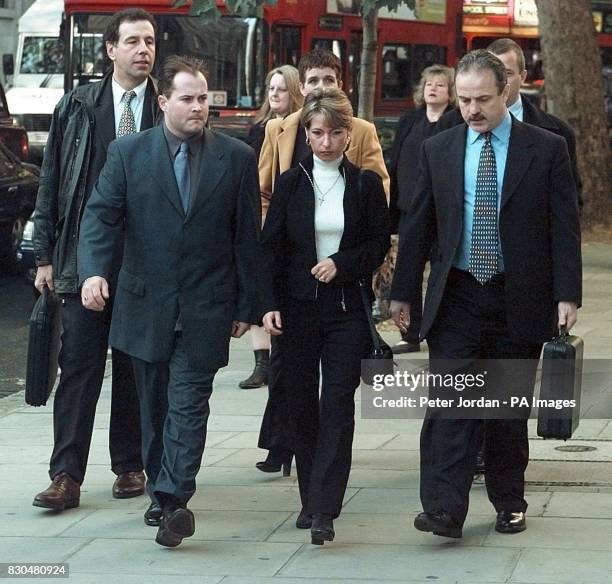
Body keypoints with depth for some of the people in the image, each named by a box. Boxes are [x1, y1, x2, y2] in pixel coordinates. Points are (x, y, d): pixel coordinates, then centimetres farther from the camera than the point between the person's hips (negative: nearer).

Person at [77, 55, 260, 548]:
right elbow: (101, 215, -5)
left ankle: (174, 498, -15)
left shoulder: (236, 157, 1)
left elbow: (247, 236, 3)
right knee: (155, 404, 12)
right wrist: (94, 270, -23)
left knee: (188, 402, -10)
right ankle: (162, 491, 25)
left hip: (206, 307, -2)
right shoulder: (128, 153, 1)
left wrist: (245, 305, 3)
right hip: (146, 302, 2)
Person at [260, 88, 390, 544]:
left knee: (337, 405, -9)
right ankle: (311, 499, 21)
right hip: (298, 308, 2)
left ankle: (325, 511, -12)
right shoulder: (290, 183, 4)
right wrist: (270, 303, -5)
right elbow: (272, 246, 4)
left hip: (347, 307, -2)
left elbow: (380, 244, 5)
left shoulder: (366, 183, 2)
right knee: (302, 403, 7)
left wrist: (342, 263, -12)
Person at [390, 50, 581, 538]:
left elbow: (565, 227, -2)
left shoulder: (547, 149, -1)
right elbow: (418, 225, 10)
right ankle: (443, 510, -13)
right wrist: (403, 292, 8)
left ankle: (509, 503, 22)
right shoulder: (438, 150, 6)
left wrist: (566, 295, -9)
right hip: (456, 297, 1)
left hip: (519, 299, -1)